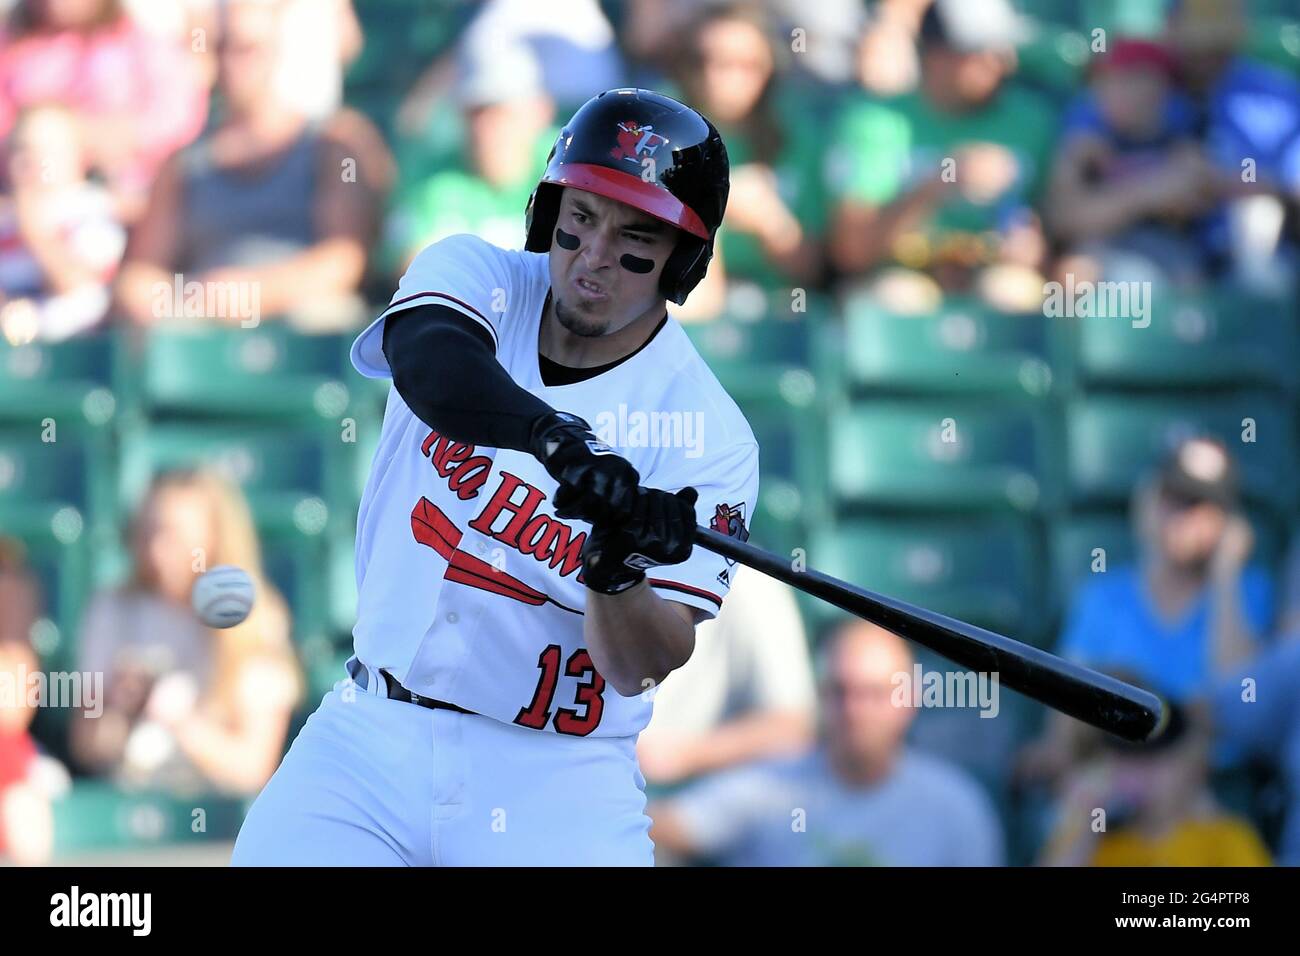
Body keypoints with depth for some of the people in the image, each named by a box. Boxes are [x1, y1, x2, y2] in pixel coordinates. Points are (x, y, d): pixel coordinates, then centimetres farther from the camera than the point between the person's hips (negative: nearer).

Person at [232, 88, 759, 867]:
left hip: (552, 779, -1)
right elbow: (430, 364, -27)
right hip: (370, 739, 2)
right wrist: (556, 437, -43)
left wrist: (618, 575, -34)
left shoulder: (705, 433, -8)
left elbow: (640, 670, -14)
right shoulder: (476, 276, -1)